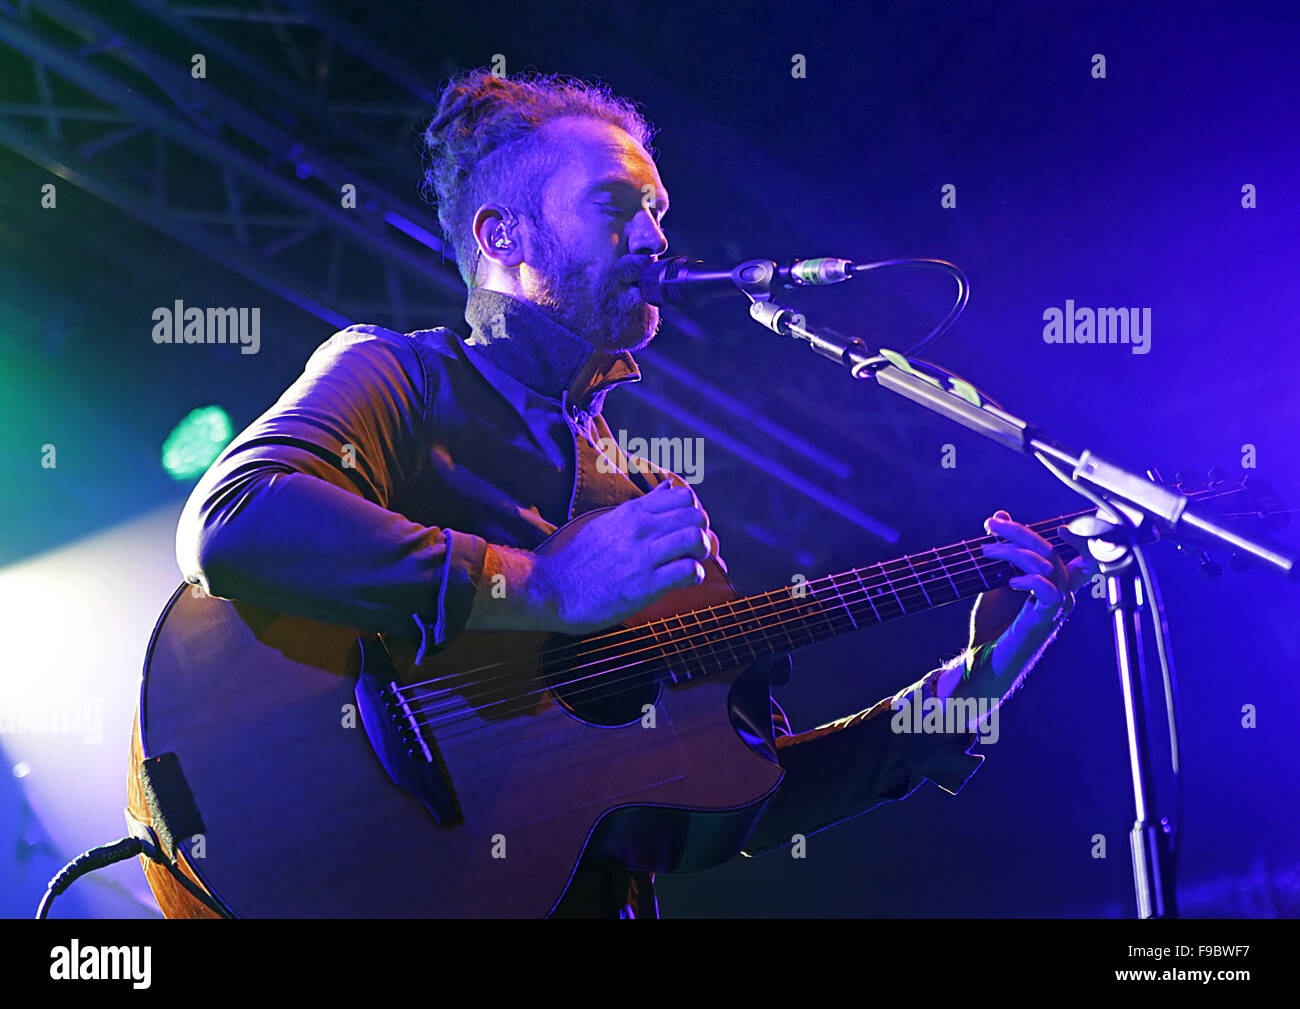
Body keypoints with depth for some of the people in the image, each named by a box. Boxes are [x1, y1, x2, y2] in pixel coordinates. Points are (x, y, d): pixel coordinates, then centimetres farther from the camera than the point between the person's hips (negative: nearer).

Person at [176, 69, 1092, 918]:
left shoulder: (657, 497, 18)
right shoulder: (399, 377, 1)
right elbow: (233, 526, -20)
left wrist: (971, 687, 6)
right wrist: (543, 590, -19)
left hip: (597, 891, 4)